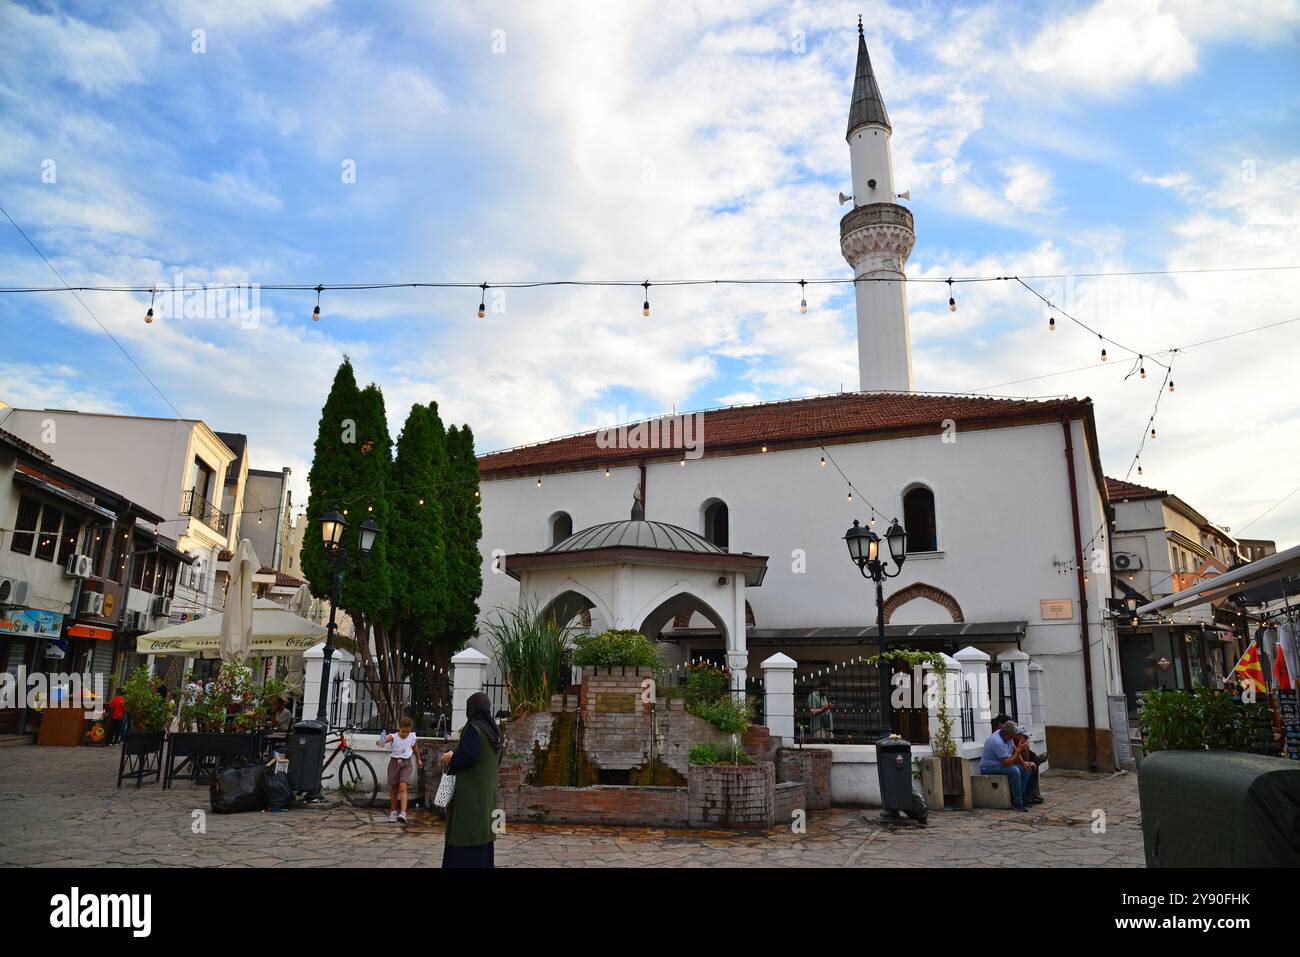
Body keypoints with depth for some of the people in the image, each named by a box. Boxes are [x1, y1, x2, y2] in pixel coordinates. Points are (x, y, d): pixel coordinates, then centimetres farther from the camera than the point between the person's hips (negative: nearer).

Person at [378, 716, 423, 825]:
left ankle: (403, 813, -25)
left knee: (403, 788, -17)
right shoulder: (393, 737, -14)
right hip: (395, 762, 0)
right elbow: (382, 741, -34)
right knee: (394, 789, 10)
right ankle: (393, 812, 28)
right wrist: (381, 742, -58)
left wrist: (418, 759, 30)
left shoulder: (412, 737, -5)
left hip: (406, 764, 0)